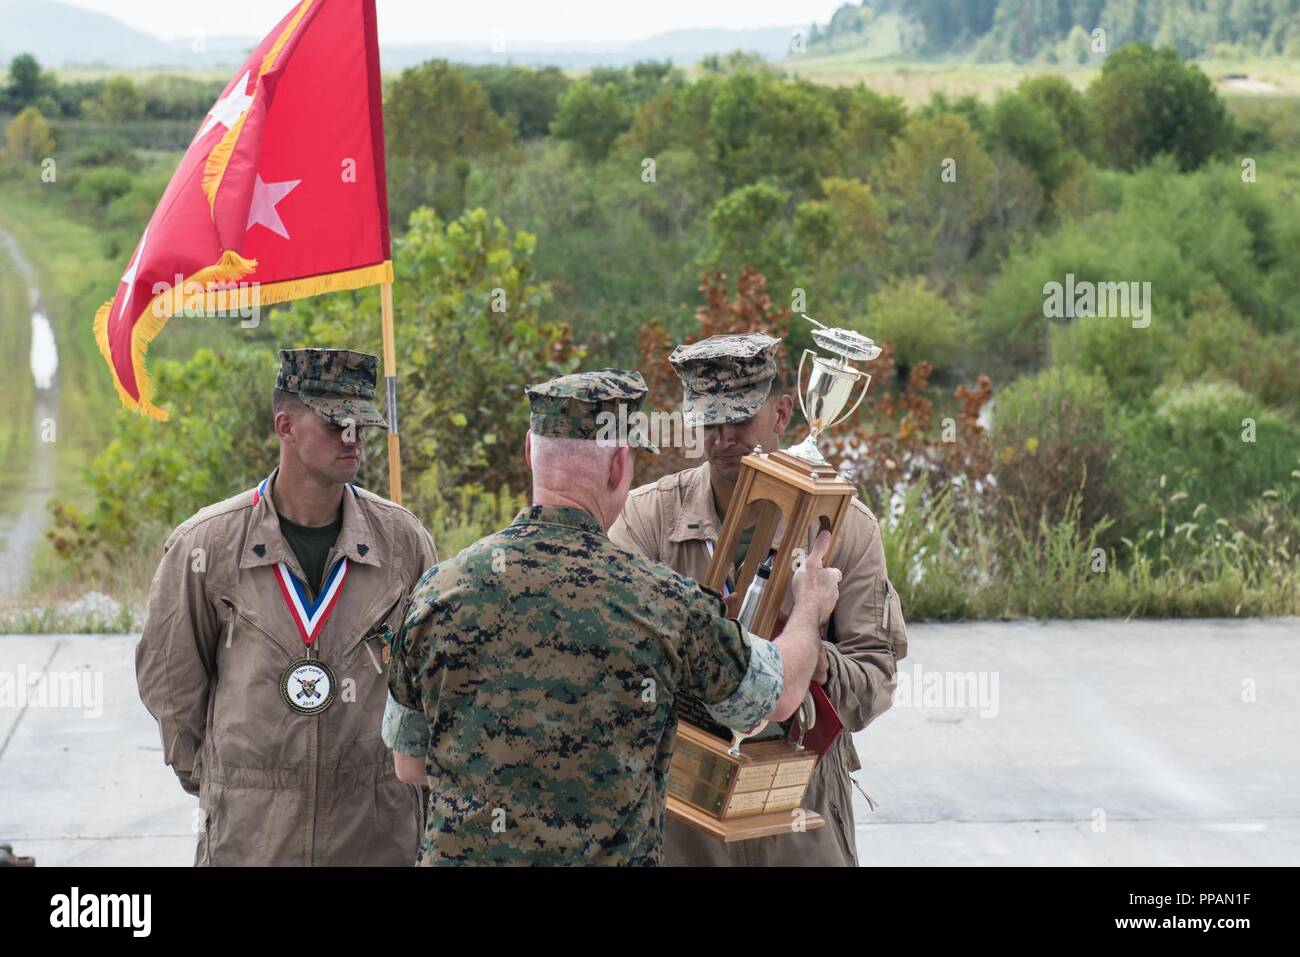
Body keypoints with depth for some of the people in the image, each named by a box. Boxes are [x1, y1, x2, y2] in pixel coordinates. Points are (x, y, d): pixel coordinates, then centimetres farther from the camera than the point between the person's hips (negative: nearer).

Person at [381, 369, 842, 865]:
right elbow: (780, 695, 6)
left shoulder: (438, 590, -6)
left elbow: (408, 764, 4)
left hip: (456, 853, 2)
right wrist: (809, 607, 27)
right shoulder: (665, 604, -12)